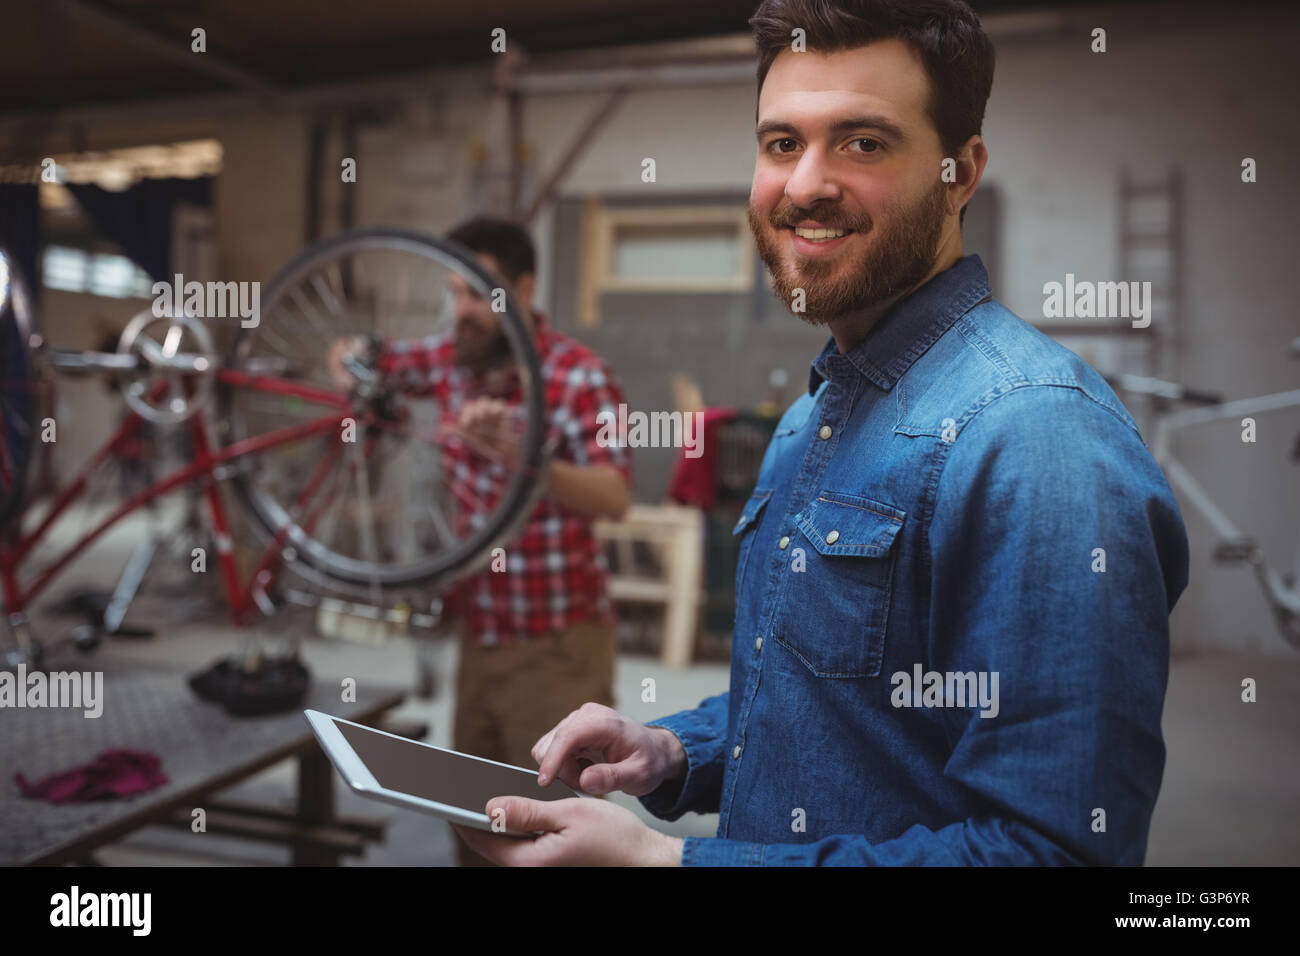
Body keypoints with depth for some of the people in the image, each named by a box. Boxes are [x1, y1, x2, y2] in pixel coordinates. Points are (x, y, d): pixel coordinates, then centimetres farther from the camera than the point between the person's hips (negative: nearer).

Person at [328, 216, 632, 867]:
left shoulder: (581, 377, -14)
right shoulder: (451, 359, 3)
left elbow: (614, 497, -26)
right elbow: (360, 360, 18)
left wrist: (521, 455, -42)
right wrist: (350, 360, -6)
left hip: (555, 647, -6)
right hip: (479, 635, 6)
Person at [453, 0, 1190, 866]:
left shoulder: (1036, 434, -25)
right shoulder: (812, 414, 4)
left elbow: (1054, 844, -28)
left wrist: (662, 857, -26)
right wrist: (671, 753, -4)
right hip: (751, 837, 7)